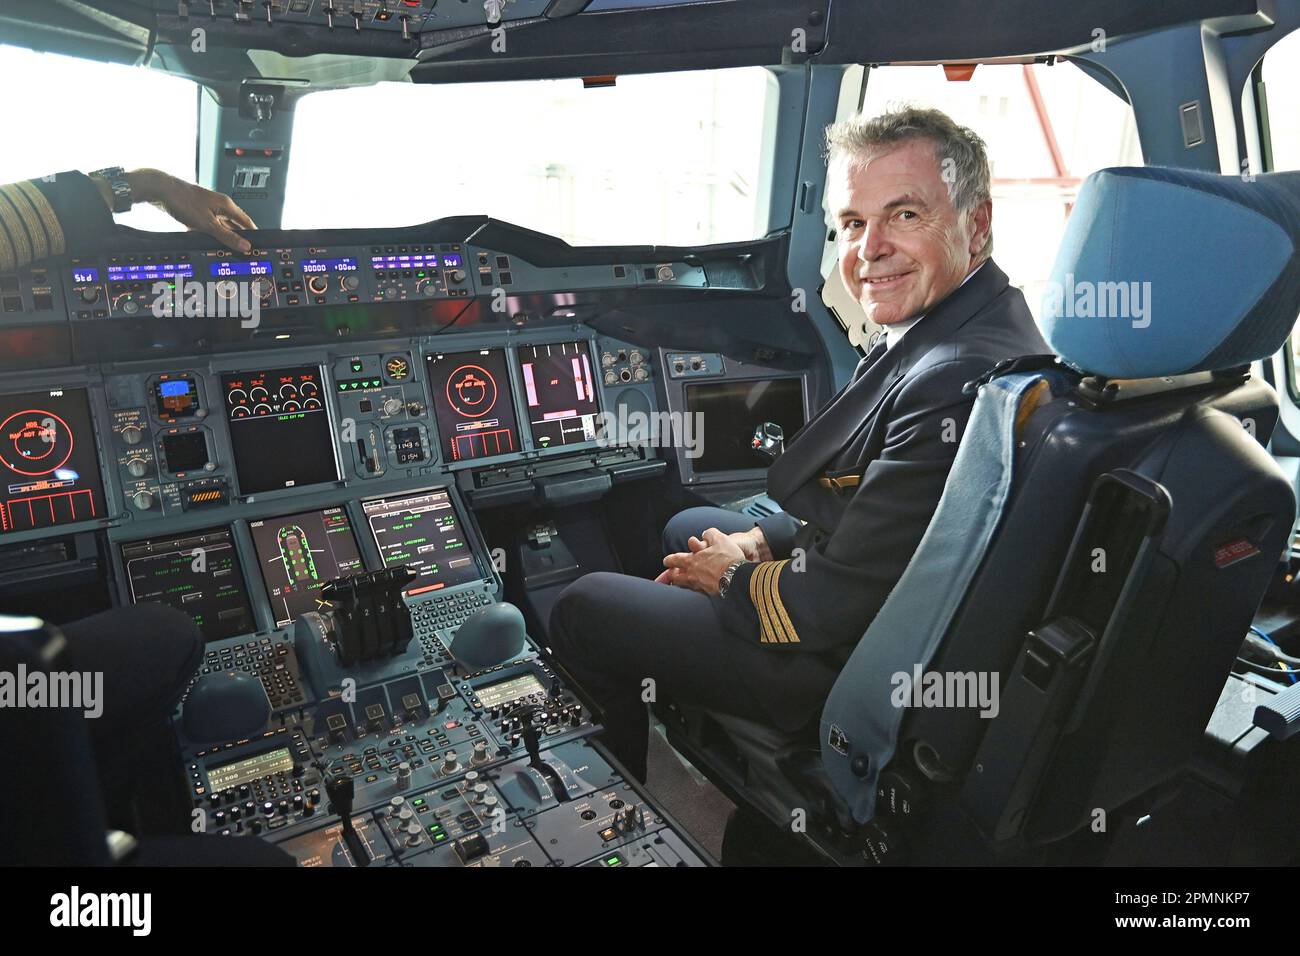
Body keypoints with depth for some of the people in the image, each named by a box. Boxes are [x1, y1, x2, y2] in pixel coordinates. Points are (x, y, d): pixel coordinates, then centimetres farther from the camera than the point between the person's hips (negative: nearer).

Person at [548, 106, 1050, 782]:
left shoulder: (961, 383, -32)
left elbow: (837, 608, -28)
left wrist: (731, 577, -9)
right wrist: (760, 541, 0)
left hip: (857, 665, -10)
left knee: (581, 611, -1)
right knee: (687, 528, 28)